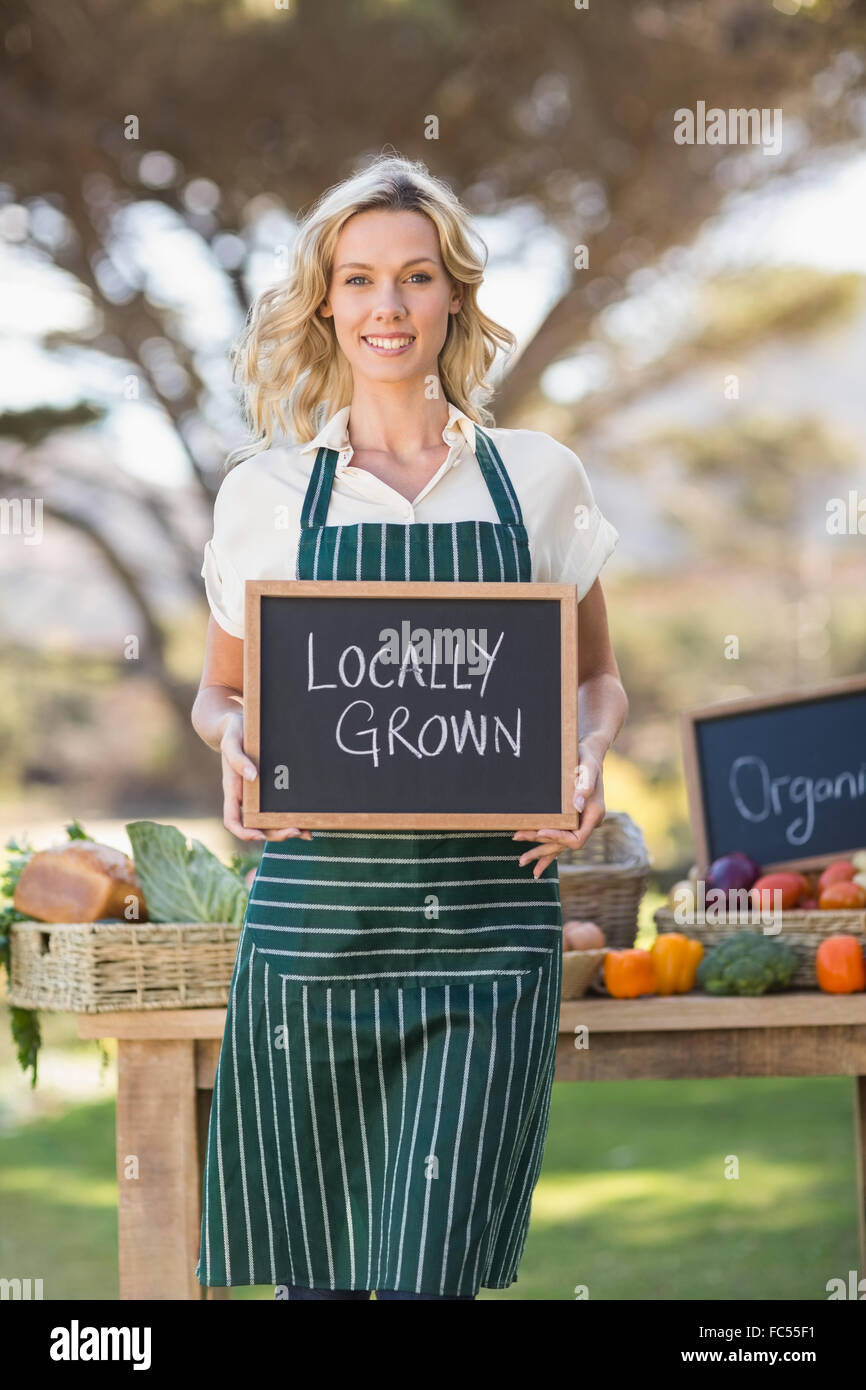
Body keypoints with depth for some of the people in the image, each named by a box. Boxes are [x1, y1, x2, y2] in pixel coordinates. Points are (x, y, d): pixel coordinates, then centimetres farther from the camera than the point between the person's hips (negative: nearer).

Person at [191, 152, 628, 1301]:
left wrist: (587, 758, -5)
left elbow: (597, 678, 17)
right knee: (315, 1268, 5)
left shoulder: (537, 479, 8)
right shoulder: (266, 491, 7)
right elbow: (219, 694, 16)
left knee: (432, 1271, -8)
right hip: (315, 909, 1)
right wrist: (237, 742, -7)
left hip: (490, 918, 0)